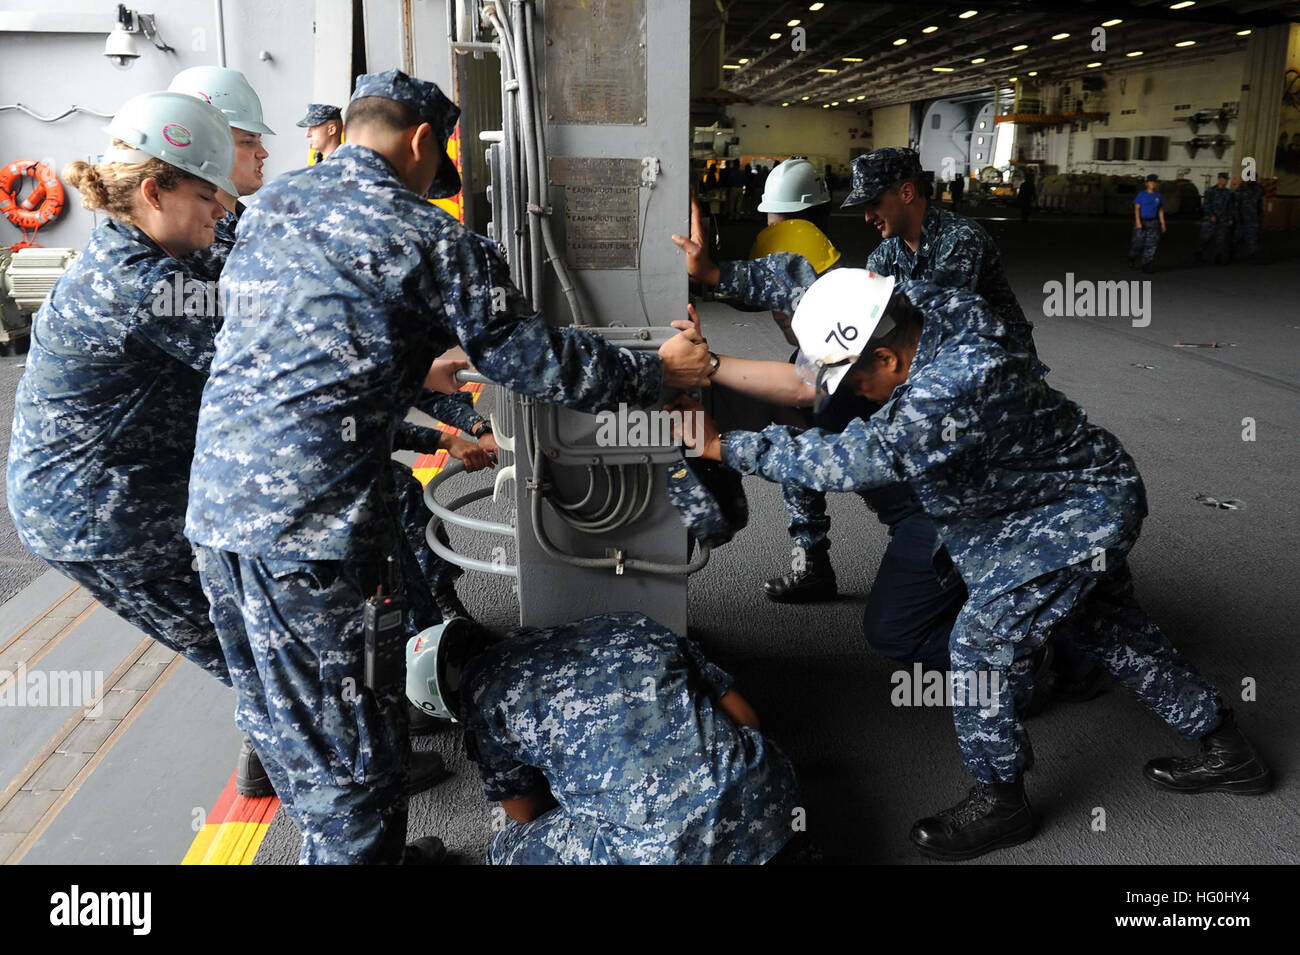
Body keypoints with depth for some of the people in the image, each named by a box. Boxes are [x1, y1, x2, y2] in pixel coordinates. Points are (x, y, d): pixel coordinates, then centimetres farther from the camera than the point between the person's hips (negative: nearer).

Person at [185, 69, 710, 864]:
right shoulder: (426, 237, -7)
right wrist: (660, 371, 9)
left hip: (217, 500, 9)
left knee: (283, 725, 21)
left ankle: (334, 846, 40)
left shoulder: (265, 206, 15)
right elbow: (537, 360, -5)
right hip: (317, 519, -8)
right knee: (349, 751, 6)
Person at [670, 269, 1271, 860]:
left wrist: (723, 446, -32)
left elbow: (849, 461, -37)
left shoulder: (955, 390, -38)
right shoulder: (926, 306, -11)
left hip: (1081, 511, -10)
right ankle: (1225, 751, 39)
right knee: (1106, 629, 22)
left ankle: (998, 802, 8)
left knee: (985, 637, -11)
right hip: (1083, 497, 10)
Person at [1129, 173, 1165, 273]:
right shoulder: (1141, 195, -1)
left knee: (1152, 244, -8)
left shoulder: (1159, 196, 10)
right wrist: (1138, 222, -19)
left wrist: (1163, 224, 5)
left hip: (1153, 223, 3)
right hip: (1141, 222, -3)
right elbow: (1137, 209, -7)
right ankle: (1132, 259, 28)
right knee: (1138, 243, -2)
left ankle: (1147, 266, -7)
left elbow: (1161, 211, 12)